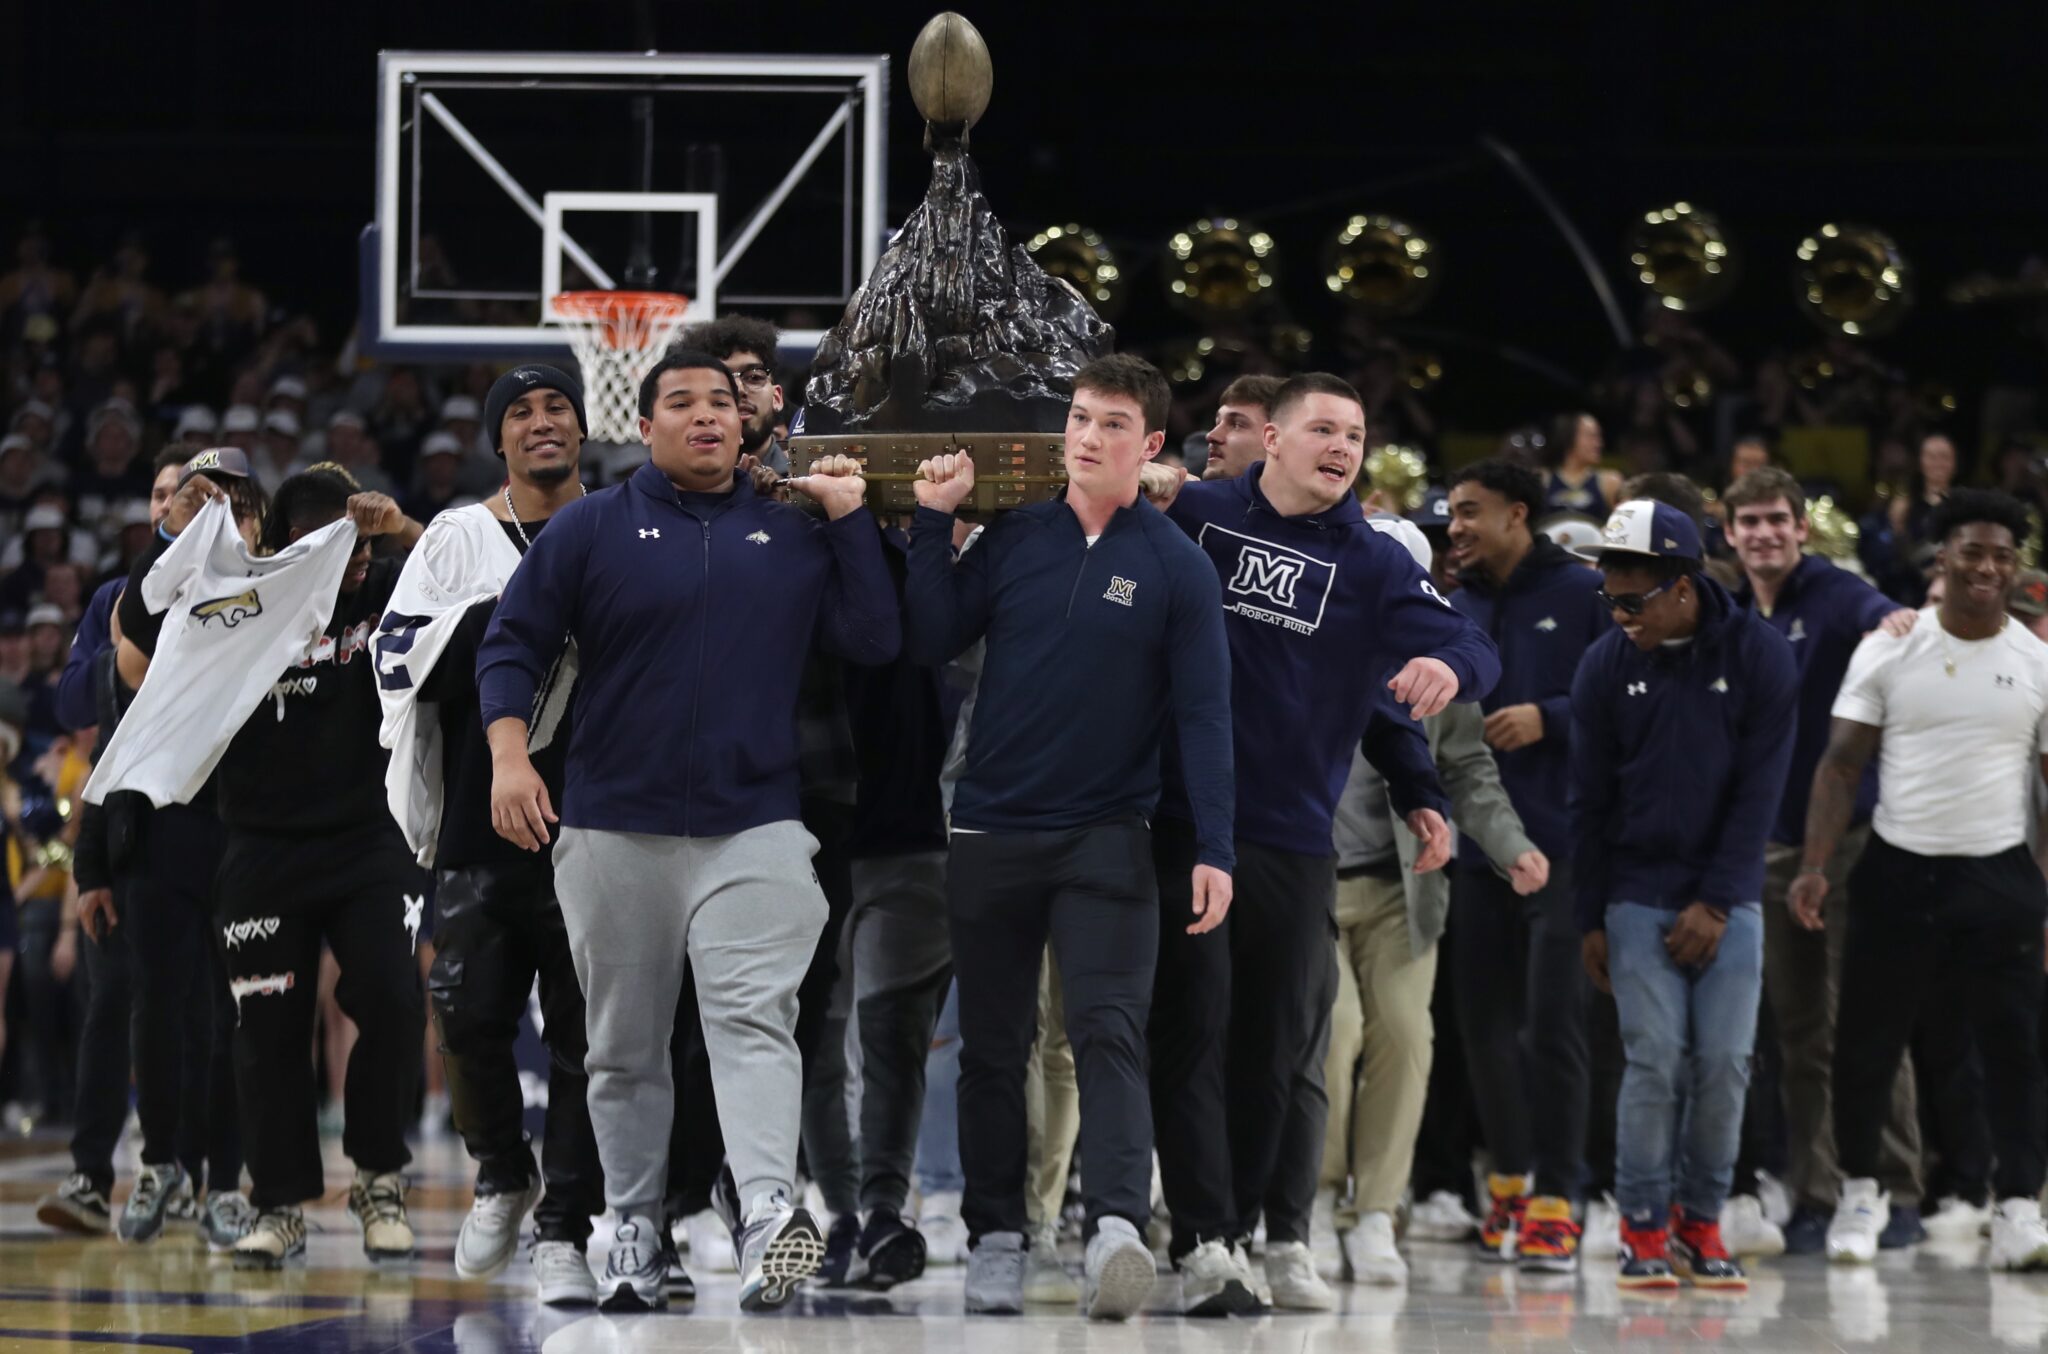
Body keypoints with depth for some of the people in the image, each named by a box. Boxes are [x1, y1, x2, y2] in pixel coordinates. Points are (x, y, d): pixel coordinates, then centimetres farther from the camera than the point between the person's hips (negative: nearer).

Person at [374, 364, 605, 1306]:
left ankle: (564, 1231, 2)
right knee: (470, 1016, -3)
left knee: (583, 1032, -2)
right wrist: (503, 618, -9)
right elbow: (401, 656, 1)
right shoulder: (458, 539, 9)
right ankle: (503, 1178, 23)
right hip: (481, 821, 0)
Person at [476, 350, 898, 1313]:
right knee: (624, 1046, 6)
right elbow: (512, 645, 5)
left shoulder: (792, 537, 12)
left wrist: (850, 519, 2)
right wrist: (509, 754, -9)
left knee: (753, 1018, -18)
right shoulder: (592, 529, 7)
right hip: (614, 828, 1)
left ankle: (769, 1212, -32)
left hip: (754, 827, -1)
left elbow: (874, 643, 6)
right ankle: (635, 1229, 16)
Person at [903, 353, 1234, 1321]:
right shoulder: (1013, 541, 6)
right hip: (991, 832, 4)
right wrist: (932, 524, -3)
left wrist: (1214, 849, -14)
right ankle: (996, 1237, 17)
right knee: (991, 1048, 9)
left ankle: (1117, 1229, -30)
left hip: (1106, 839, -4)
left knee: (1108, 1032, -17)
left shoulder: (1177, 568, -3)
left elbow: (1203, 713, -6)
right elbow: (931, 641, 2)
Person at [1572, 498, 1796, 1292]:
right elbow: (1590, 800, 5)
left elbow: (1758, 791, -4)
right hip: (1640, 894, 0)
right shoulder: (1607, 665, 0)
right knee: (1655, 1060, -8)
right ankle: (1644, 1227, 1)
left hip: (1727, 898, 0)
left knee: (1724, 1061, -4)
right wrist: (1591, 919, 4)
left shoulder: (1760, 657, -5)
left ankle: (1702, 1221, 9)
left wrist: (1717, 903, -8)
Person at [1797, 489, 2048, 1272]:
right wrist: (1815, 867, -10)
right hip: (1898, 873, 0)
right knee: (1867, 1042, 6)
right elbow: (1841, 764, 0)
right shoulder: (1888, 649, 0)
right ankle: (1859, 1192, 24)